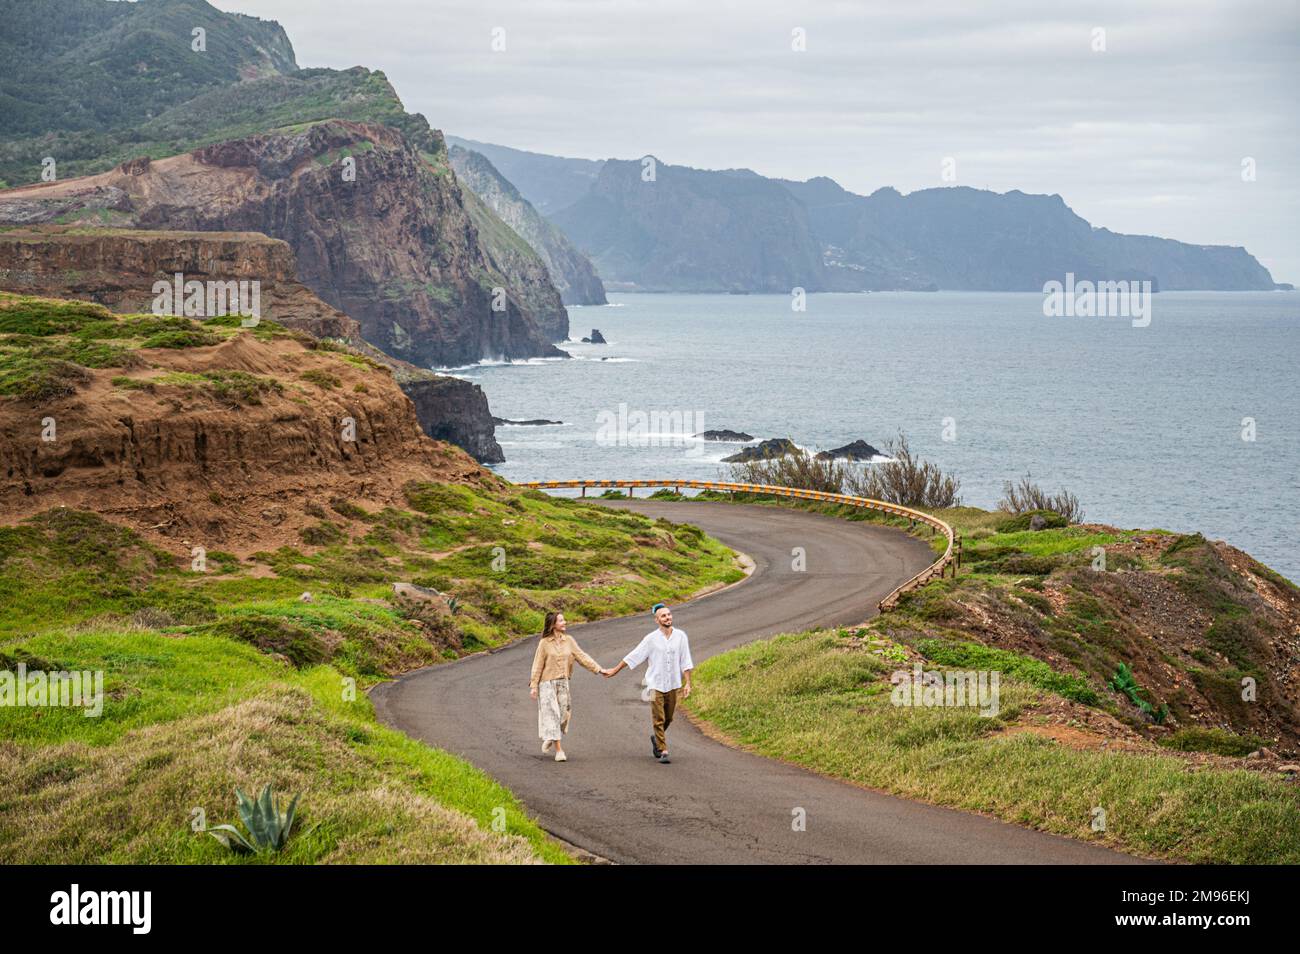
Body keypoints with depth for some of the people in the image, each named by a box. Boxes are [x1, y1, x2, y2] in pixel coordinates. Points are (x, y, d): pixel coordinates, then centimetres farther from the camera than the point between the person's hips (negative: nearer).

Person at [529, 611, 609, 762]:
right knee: (552, 714, -8)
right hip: (547, 683, -4)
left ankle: (550, 738, 34)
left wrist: (599, 669, -3)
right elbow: (538, 665, -5)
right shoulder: (544, 643, -7)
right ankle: (559, 749, -8)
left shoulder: (569, 640, 4)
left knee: (563, 713, 7)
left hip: (563, 682, 4)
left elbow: (582, 656, 4)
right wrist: (534, 686, -8)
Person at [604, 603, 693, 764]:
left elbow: (685, 662, 1)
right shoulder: (651, 639, -5)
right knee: (658, 719, -5)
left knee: (668, 719, 12)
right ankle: (663, 752, -2)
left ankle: (656, 739, 38)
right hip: (656, 685, -2)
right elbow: (633, 656, 2)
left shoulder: (680, 636, -1)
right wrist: (615, 670, 5)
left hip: (673, 685, 2)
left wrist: (687, 683, -5)